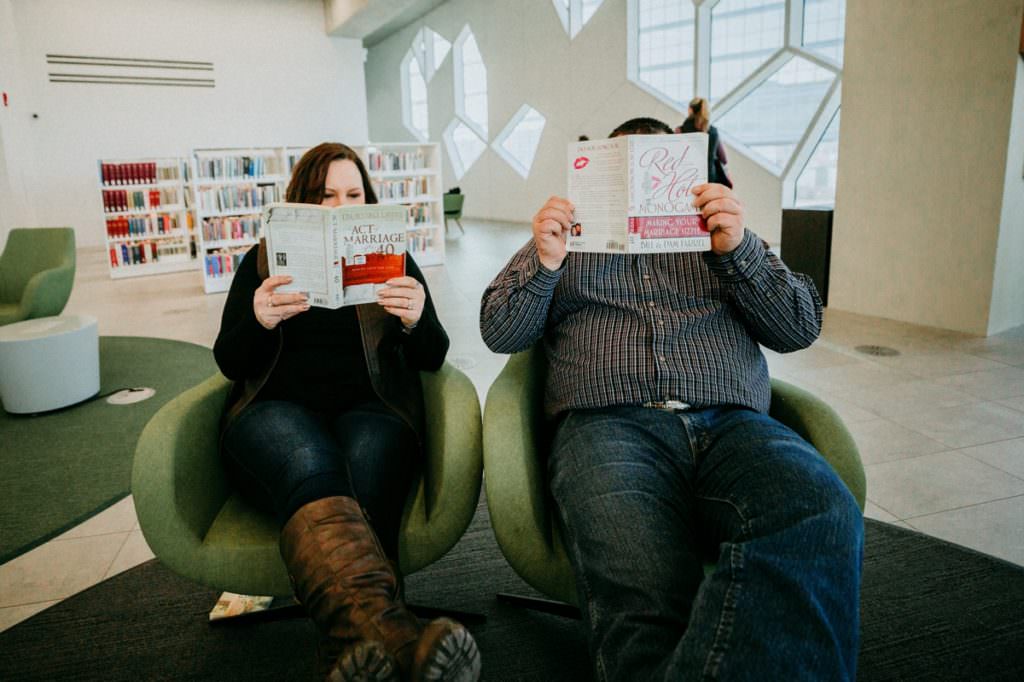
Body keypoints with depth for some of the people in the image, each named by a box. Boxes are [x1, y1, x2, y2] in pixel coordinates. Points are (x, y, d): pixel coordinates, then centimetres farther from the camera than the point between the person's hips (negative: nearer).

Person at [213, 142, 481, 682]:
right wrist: (259, 321, -13)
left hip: (370, 410, 1)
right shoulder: (263, 261, 17)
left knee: (364, 467, -36)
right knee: (311, 465, -37)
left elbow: (432, 359, 9)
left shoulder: (393, 259, 17)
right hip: (279, 411, -1)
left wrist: (417, 321, -16)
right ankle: (396, 634, -59)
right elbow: (229, 364, 10)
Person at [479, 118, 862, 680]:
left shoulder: (724, 235, 29)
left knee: (822, 518, -33)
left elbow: (800, 329, 17)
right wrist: (544, 262, -2)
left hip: (733, 424, 3)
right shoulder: (568, 235, 27)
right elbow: (499, 332, 17)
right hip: (608, 425, -2)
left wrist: (738, 249, 0)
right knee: (647, 606, -35)